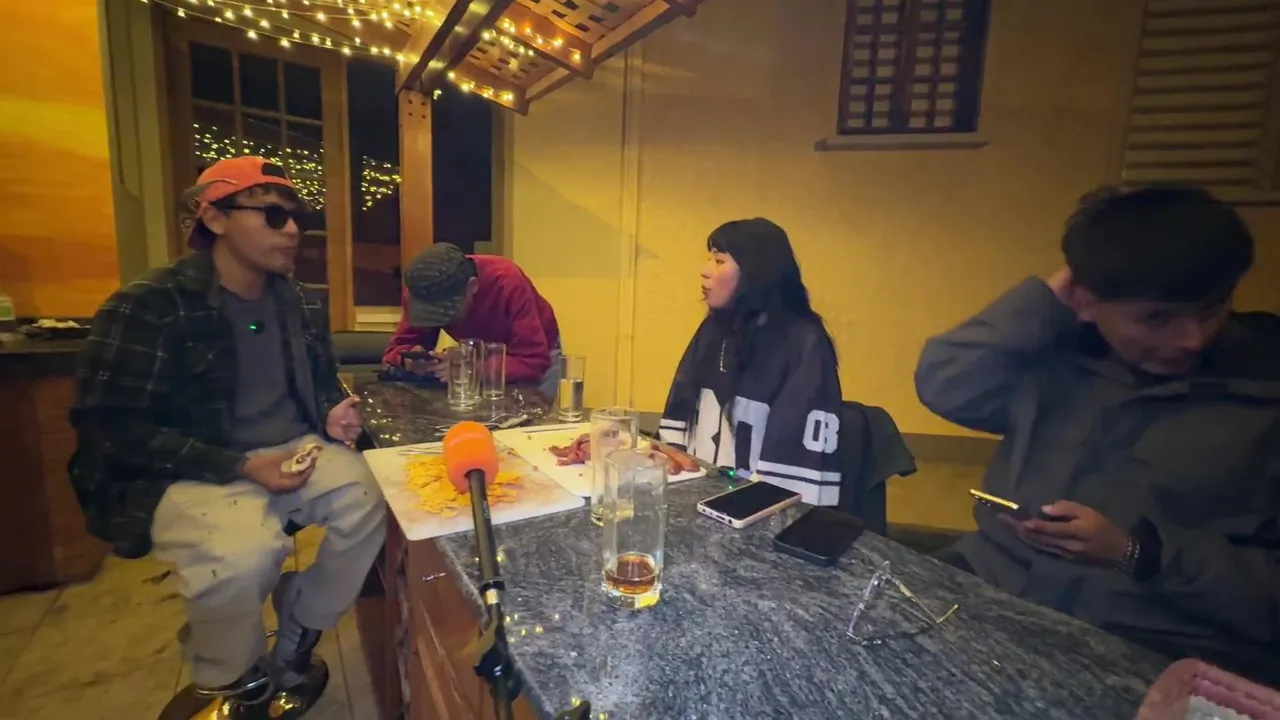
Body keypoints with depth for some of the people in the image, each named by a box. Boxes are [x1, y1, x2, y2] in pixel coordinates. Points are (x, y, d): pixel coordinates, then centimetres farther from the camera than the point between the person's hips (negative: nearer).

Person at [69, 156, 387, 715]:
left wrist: (333, 412, -3)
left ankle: (293, 646, 7)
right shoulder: (148, 306, -11)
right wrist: (240, 466, -23)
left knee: (369, 503, -21)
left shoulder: (290, 300, 8)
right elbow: (107, 428, -14)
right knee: (243, 554, -34)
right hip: (189, 475, -5)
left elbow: (321, 378, 22)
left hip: (291, 452, 6)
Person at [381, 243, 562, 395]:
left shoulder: (507, 282, -37)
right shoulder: (420, 290, -25)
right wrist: (409, 359, -39)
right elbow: (400, 346, -16)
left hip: (535, 355, -3)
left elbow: (534, 361, -38)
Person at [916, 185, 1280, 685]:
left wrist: (1137, 553, -16)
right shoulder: (1058, 356, 5)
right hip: (985, 593, 3)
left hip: (1155, 659, -2)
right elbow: (944, 385, -6)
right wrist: (1048, 297, -7)